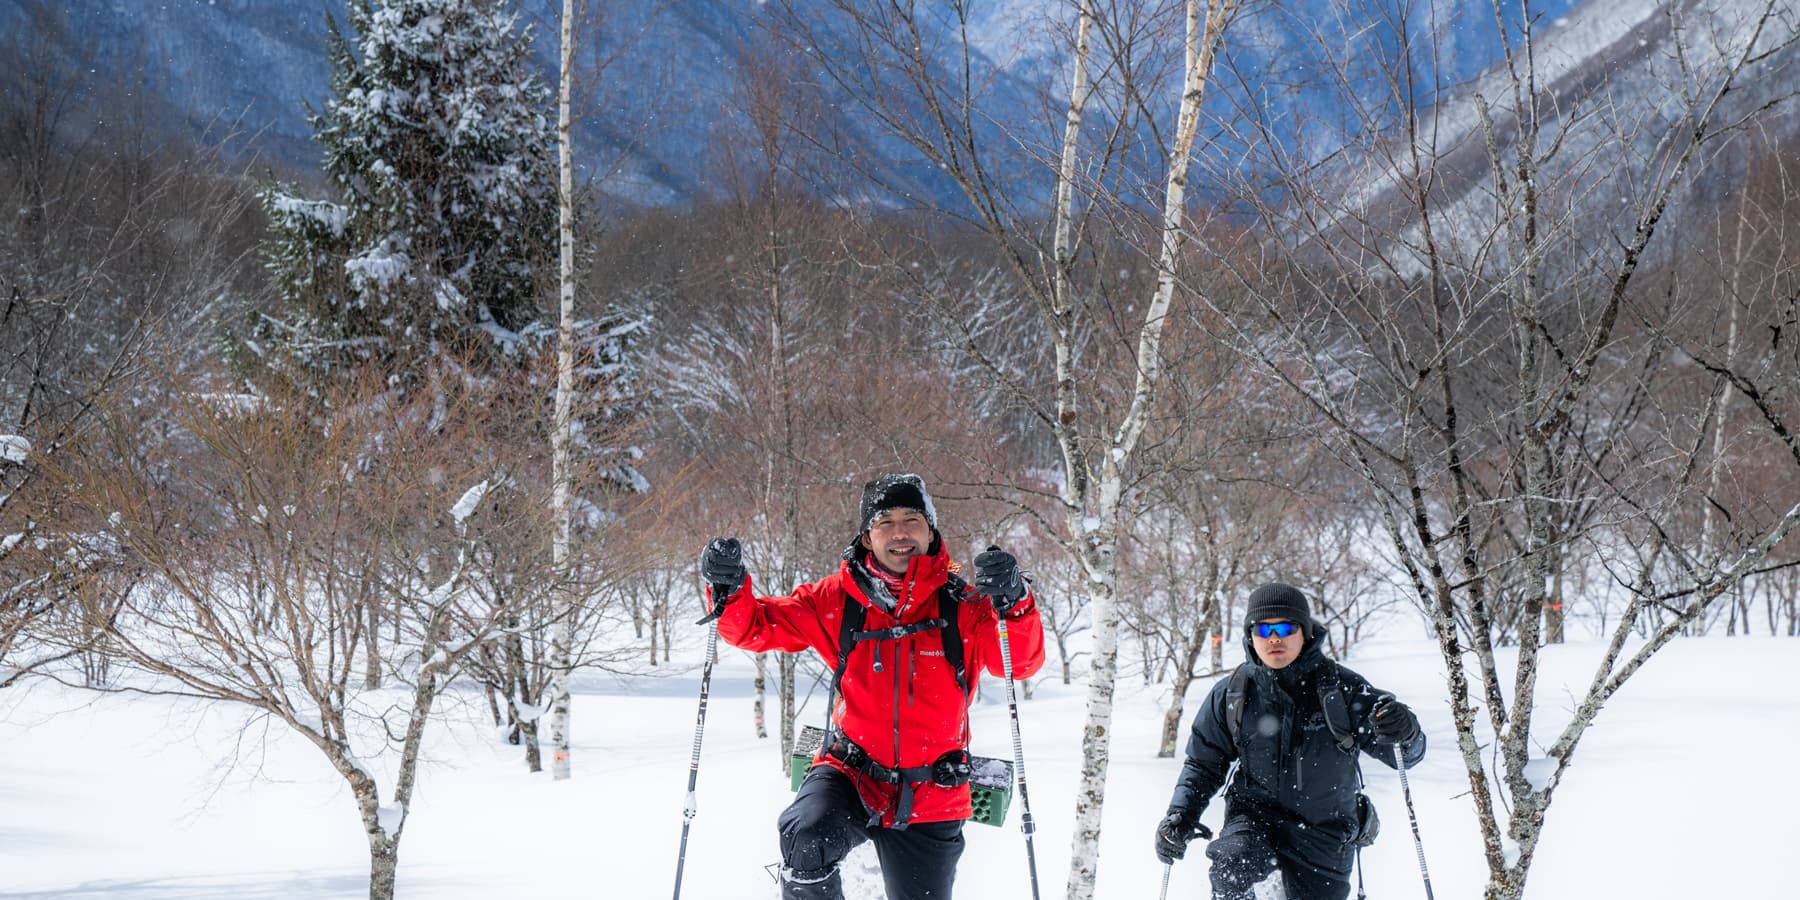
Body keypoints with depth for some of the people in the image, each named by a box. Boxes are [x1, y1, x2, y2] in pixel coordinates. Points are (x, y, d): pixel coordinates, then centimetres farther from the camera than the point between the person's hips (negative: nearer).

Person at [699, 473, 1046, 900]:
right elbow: (757, 627, 1)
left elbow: (1022, 661, -17)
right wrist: (729, 591, -20)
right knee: (807, 837, -31)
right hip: (851, 775, -1)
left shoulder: (962, 606, -5)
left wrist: (1014, 603, -36)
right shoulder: (836, 600, -2)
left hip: (930, 799, 1)